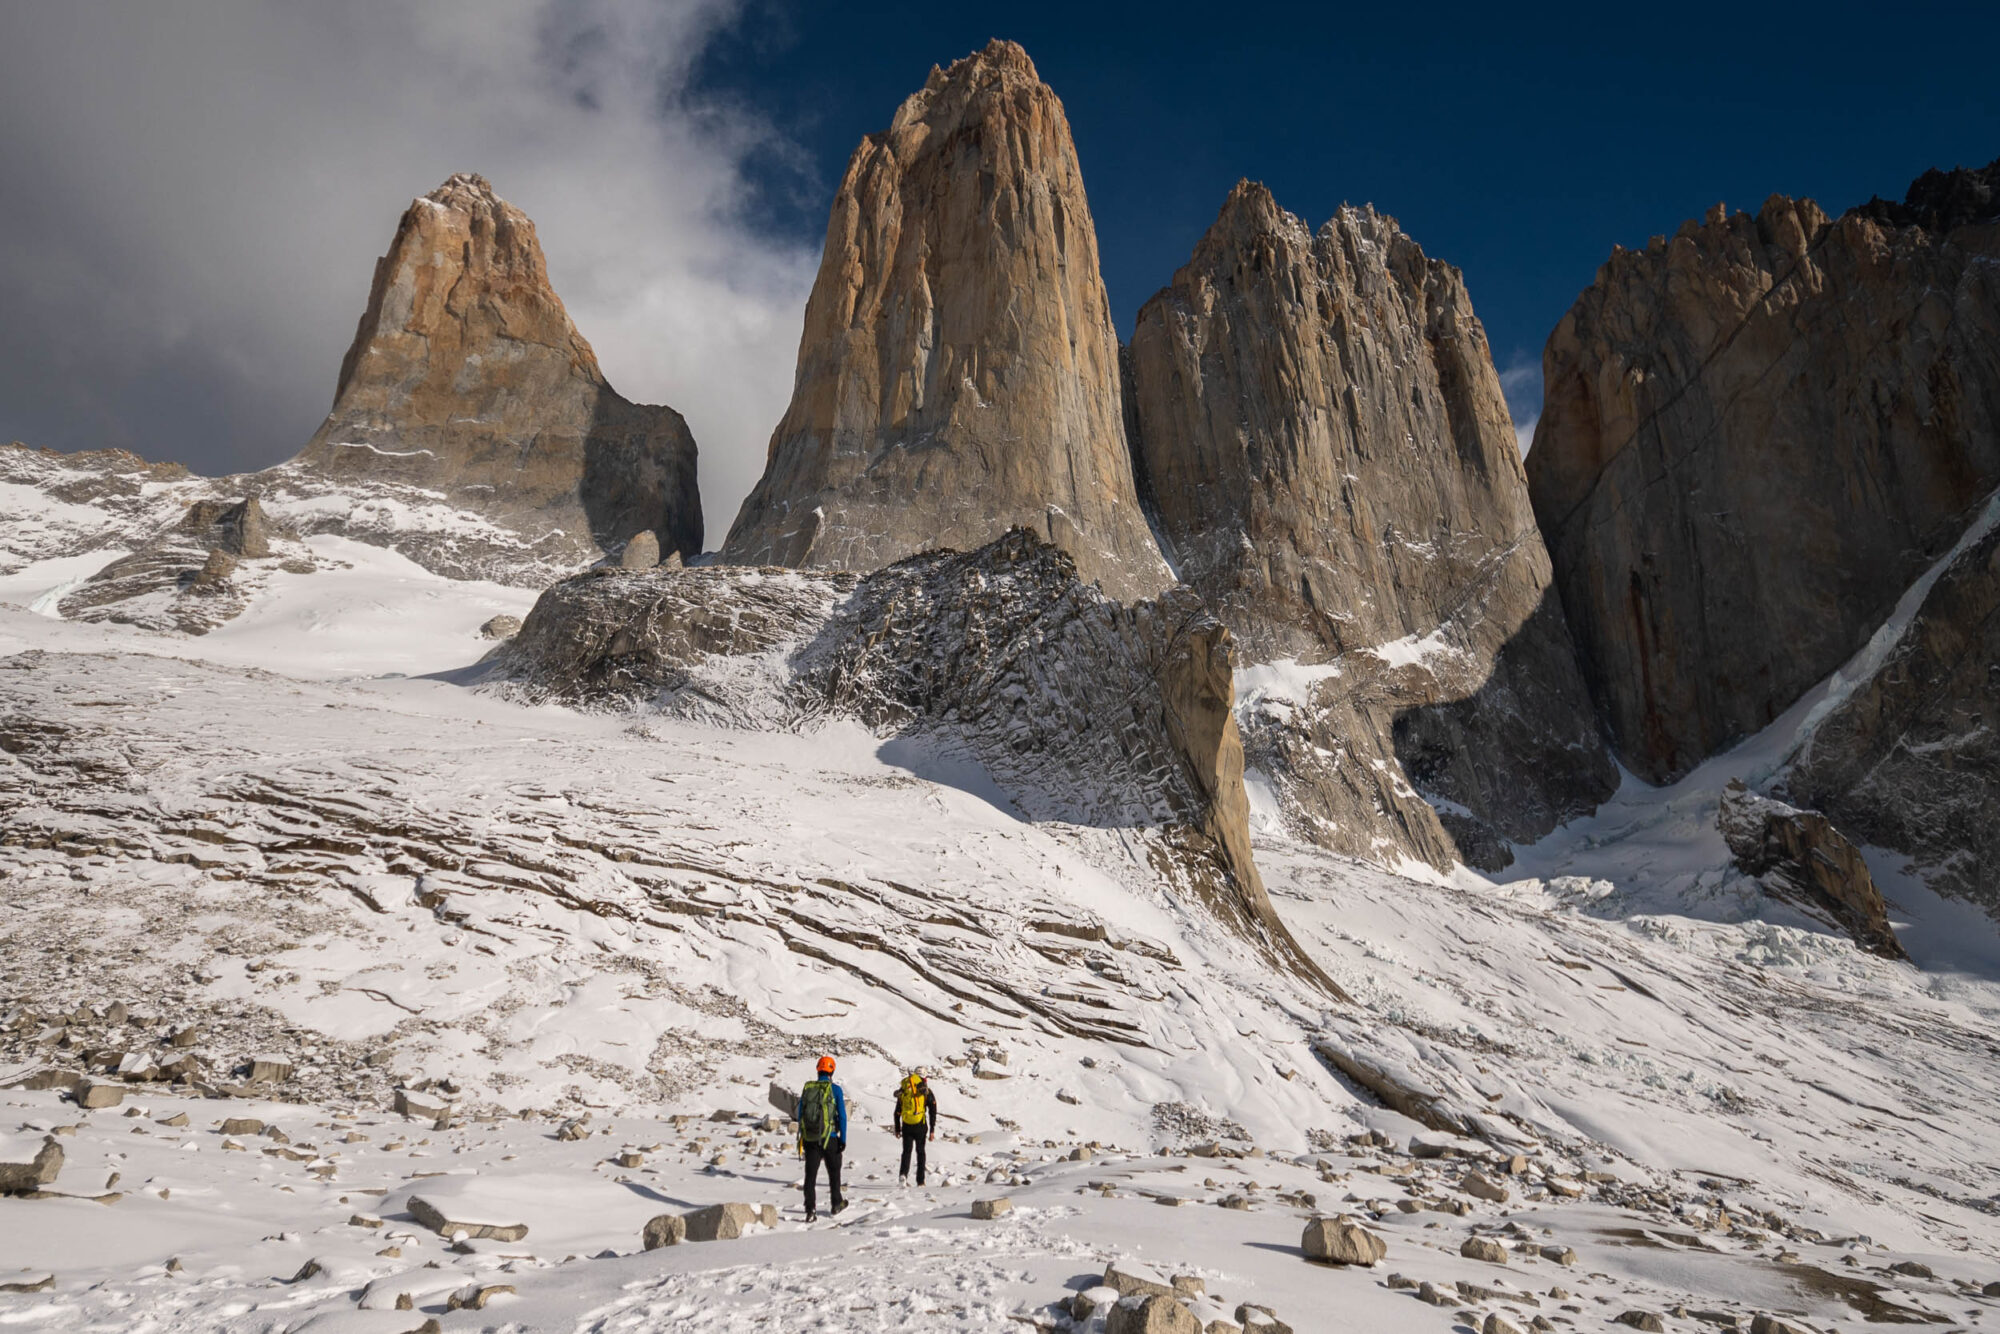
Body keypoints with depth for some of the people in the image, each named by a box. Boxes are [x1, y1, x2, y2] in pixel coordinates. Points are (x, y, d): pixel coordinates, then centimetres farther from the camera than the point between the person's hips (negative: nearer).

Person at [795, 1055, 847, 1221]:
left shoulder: (807, 1088, 4)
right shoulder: (835, 1089, -7)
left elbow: (800, 1115, 9)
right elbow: (842, 1115, -8)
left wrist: (802, 1137, 17)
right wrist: (843, 1139, -3)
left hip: (809, 1139, 2)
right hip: (830, 1138, -2)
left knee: (810, 1174, 5)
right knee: (834, 1172, 17)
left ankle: (810, 1210, -4)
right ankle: (836, 1203, 30)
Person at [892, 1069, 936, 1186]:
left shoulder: (903, 1092, 11)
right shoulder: (926, 1092, 2)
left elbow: (897, 1112, 13)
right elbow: (933, 1111, -3)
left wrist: (897, 1129, 19)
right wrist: (932, 1130, -1)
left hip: (906, 1126, 1)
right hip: (920, 1125, -1)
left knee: (906, 1151, 11)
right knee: (920, 1152, 13)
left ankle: (903, 1174, -13)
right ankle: (920, 1180, 13)